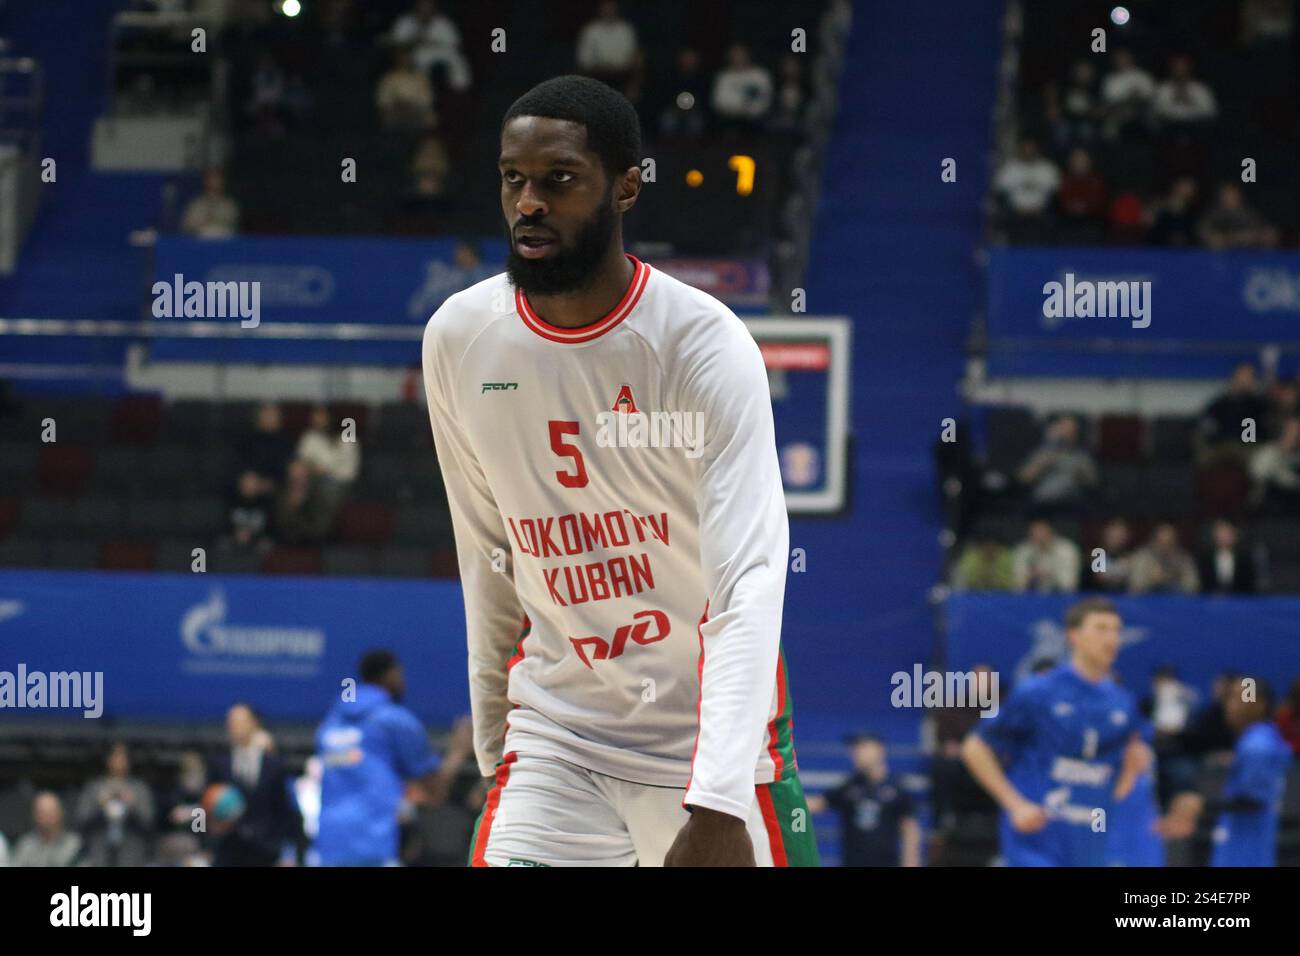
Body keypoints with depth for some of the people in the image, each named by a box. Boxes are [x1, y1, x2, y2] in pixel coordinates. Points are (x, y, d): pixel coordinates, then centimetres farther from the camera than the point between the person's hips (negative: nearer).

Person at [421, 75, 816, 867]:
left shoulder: (705, 343, -17)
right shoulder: (458, 339, -1)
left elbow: (751, 584, -25)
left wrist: (717, 806, -36)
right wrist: (495, 740, 12)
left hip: (707, 737, -3)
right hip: (555, 734, 3)